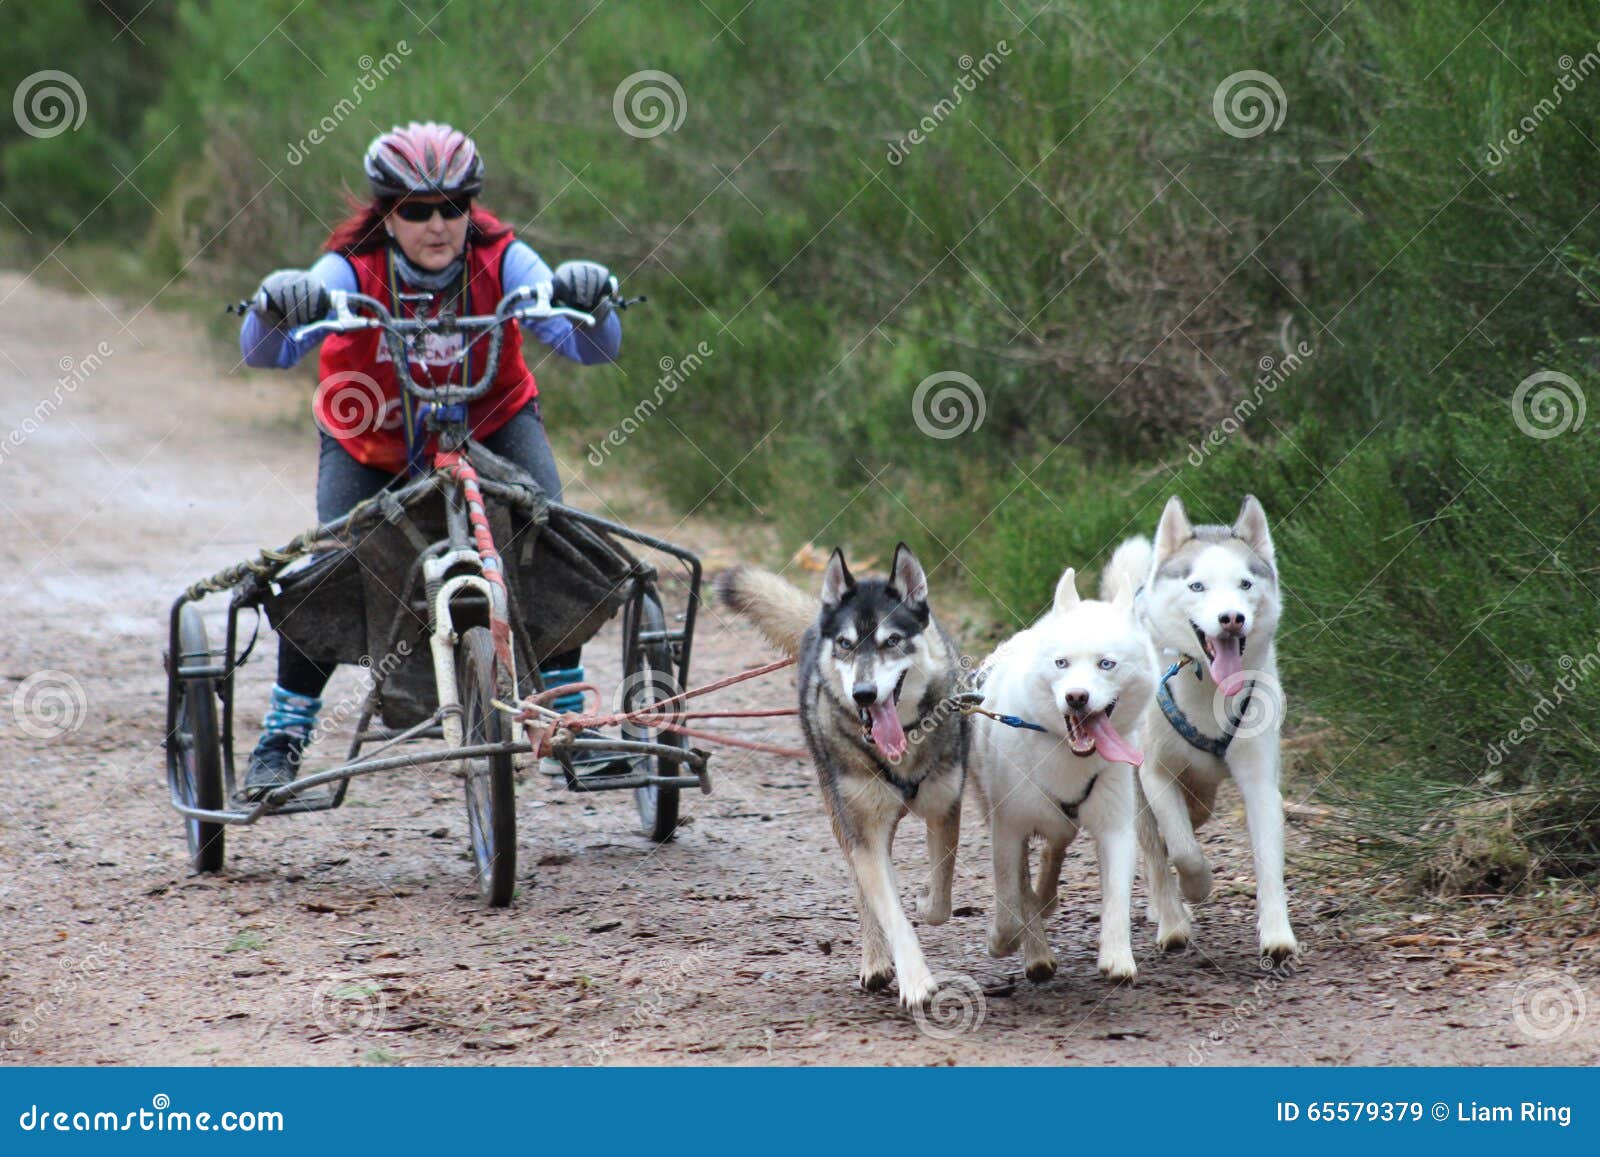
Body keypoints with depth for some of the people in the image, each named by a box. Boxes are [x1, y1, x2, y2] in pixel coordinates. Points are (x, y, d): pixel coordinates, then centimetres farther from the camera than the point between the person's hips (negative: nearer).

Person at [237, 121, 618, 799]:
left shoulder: (500, 261, -25)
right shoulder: (351, 271, -27)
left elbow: (590, 349, -32)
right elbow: (265, 355, -40)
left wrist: (592, 303, -55)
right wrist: (273, 311, -63)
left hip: (492, 420, 1)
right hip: (370, 442, -1)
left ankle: (566, 713, -6)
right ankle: (284, 732, 1)